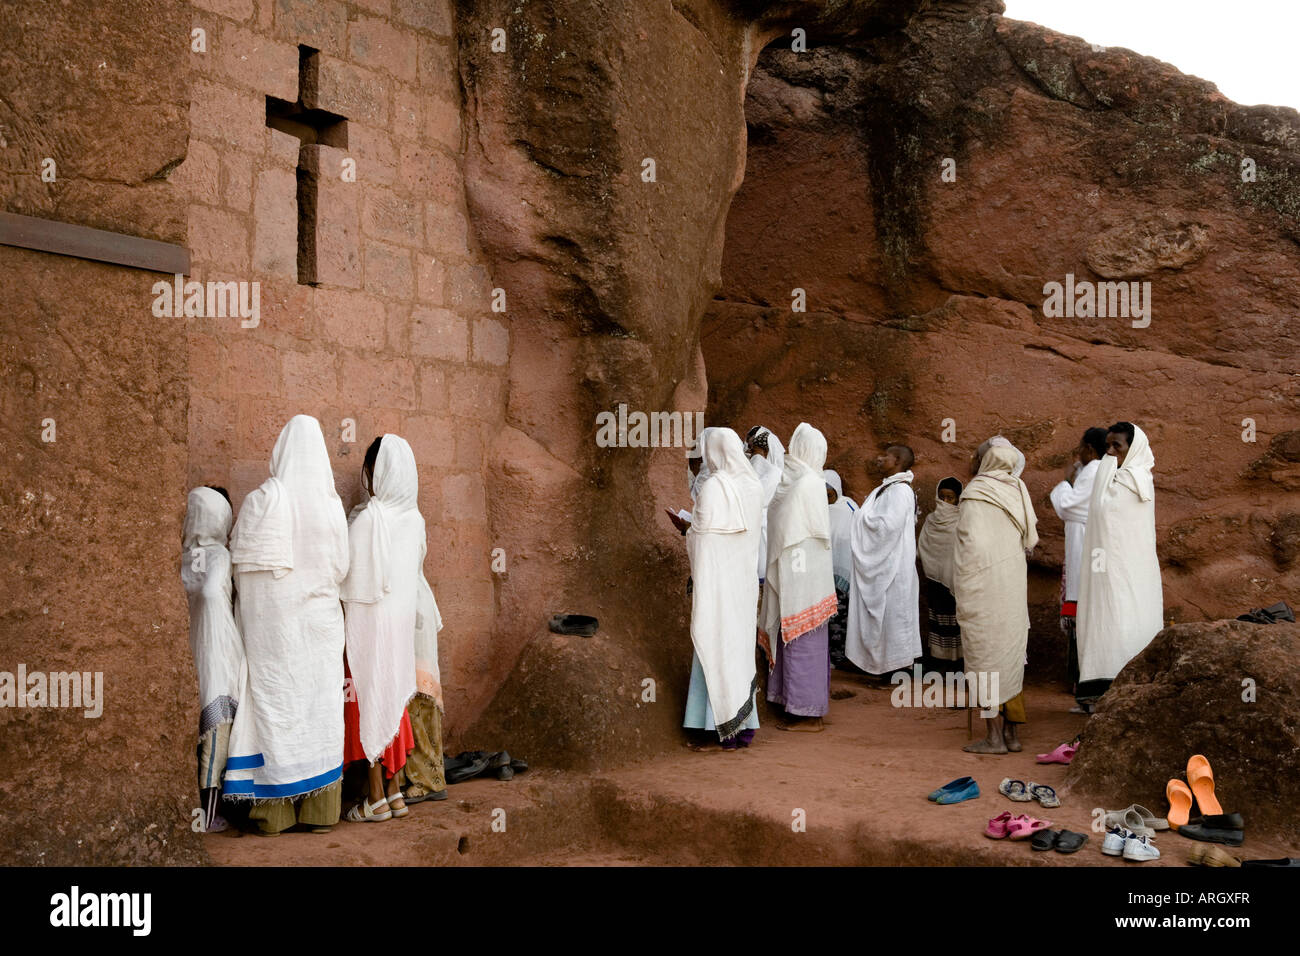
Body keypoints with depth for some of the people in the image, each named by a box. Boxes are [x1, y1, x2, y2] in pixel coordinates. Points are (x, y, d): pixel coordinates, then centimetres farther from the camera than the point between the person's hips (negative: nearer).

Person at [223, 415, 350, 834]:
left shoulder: (263, 499, -10)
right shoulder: (331, 503, -1)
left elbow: (243, 562, -6)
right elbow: (341, 566, 4)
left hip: (272, 617, -2)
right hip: (320, 617, 3)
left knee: (275, 701, 4)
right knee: (320, 704, 7)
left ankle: (274, 809, 9)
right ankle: (321, 809, 12)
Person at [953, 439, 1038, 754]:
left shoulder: (975, 495, -13)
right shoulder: (1016, 491, 8)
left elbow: (973, 547, -17)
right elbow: (1030, 540, 11)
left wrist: (962, 598, -11)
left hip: (984, 586, -7)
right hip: (1014, 585, 7)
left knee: (986, 659, -1)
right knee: (1012, 655, 12)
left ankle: (994, 736, 1)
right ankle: (1013, 733, 17)